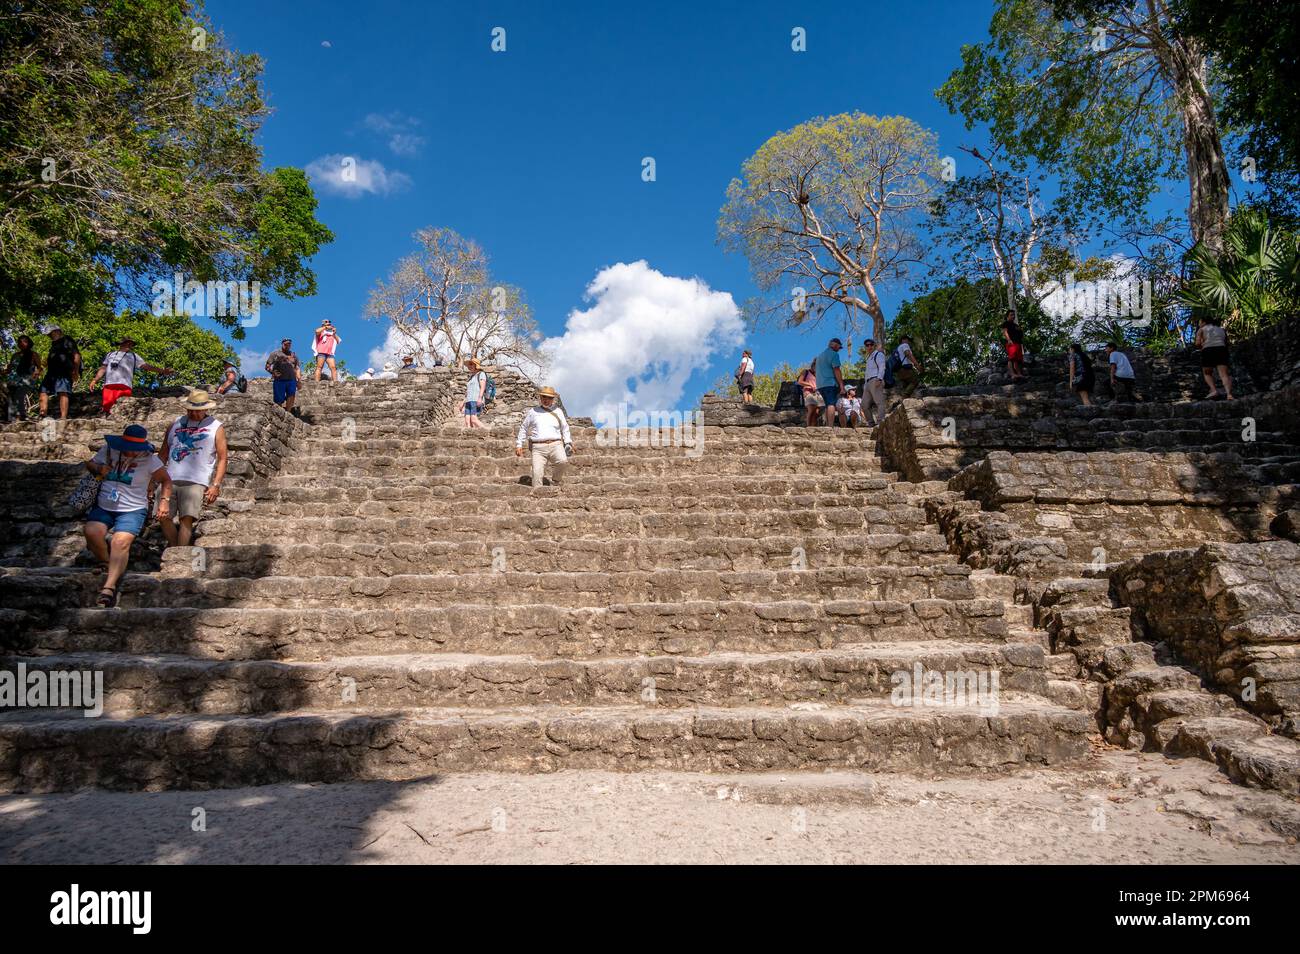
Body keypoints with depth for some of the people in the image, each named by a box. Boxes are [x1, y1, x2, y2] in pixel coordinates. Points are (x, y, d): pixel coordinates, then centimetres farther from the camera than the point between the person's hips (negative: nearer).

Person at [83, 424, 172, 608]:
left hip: (133, 510, -3)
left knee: (121, 541, -28)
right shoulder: (109, 450, 4)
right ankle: (108, 564, -2)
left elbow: (166, 480, 8)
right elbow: (89, 463, 20)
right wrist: (99, 468, -4)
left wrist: (164, 500, -6)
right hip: (103, 507, 4)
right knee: (92, 532, -26)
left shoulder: (149, 459, -3)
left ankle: (109, 586, -34)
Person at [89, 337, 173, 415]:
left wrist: (162, 371, 7)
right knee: (107, 408, -13)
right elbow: (103, 368, 23)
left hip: (124, 386, -1)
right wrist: (95, 380, 9)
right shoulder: (110, 354, 30)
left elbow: (146, 366, 18)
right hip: (108, 385, 1)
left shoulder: (133, 356, 27)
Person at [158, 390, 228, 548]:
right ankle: (174, 547, 14)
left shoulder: (216, 428, 7)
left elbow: (222, 459, 3)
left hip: (196, 482, -4)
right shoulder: (176, 423, 17)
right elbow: (163, 454, 22)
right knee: (164, 517, -5)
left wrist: (216, 485, -6)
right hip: (170, 480, 4)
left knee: (187, 518, -15)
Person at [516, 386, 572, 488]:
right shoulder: (533, 412, 17)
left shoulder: (558, 412, 19)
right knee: (537, 473, -14)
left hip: (555, 445, 0)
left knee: (563, 462, -29)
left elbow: (565, 428, 25)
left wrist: (568, 443, 13)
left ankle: (555, 481, -5)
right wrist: (519, 445, 16)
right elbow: (523, 428, 21)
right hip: (538, 447, 0)